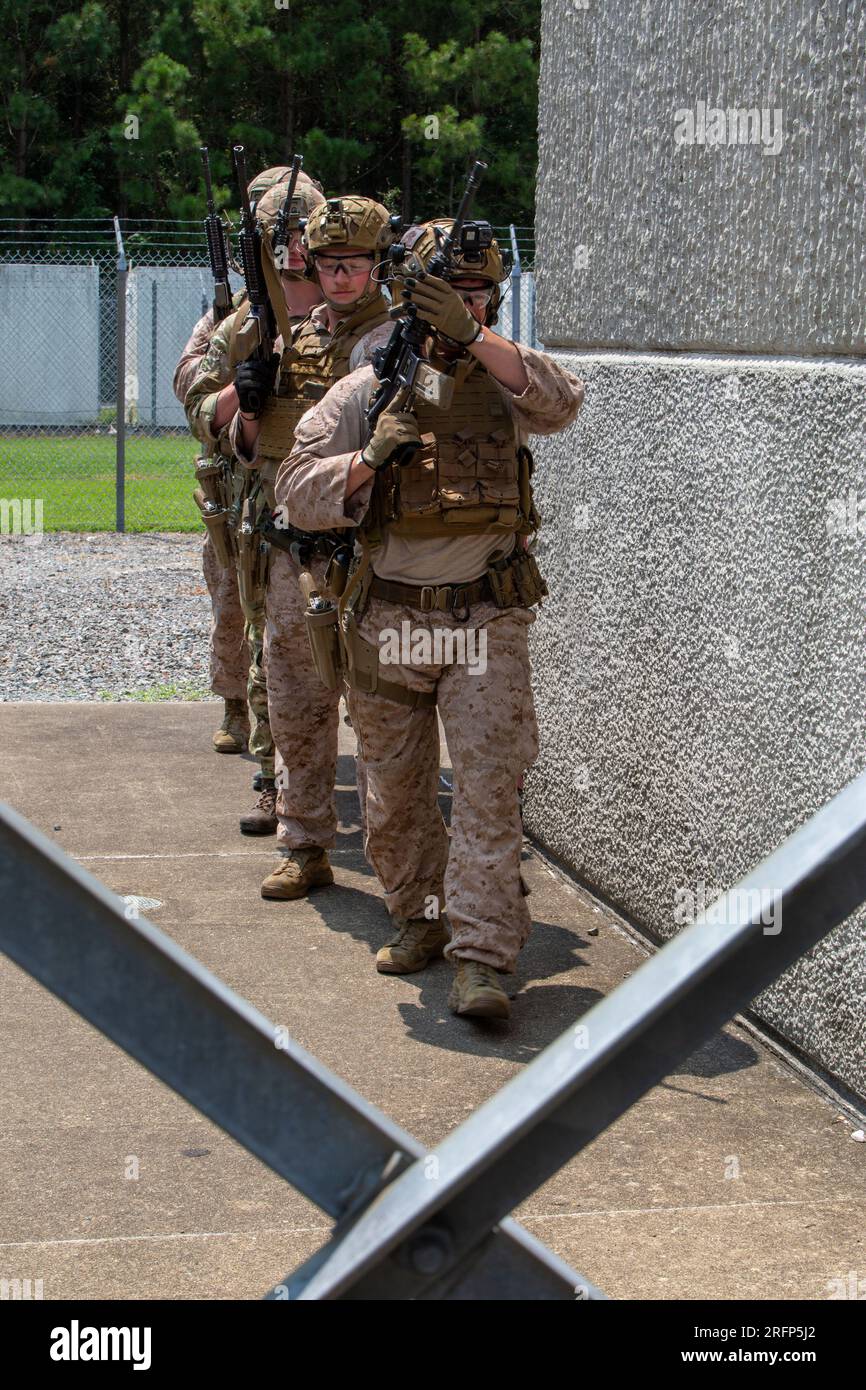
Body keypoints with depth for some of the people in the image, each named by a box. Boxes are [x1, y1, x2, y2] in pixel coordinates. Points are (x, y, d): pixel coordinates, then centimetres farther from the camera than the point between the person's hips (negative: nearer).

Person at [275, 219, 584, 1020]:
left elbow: (562, 402, -20)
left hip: (487, 625, -1)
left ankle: (481, 958, -8)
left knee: (490, 788, -9)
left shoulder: (504, 383, 3)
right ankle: (420, 917, 32)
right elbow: (298, 489, -3)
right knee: (396, 791, 12)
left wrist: (473, 335, -29)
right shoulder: (367, 391, 1)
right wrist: (371, 458, -21)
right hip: (387, 625, 2)